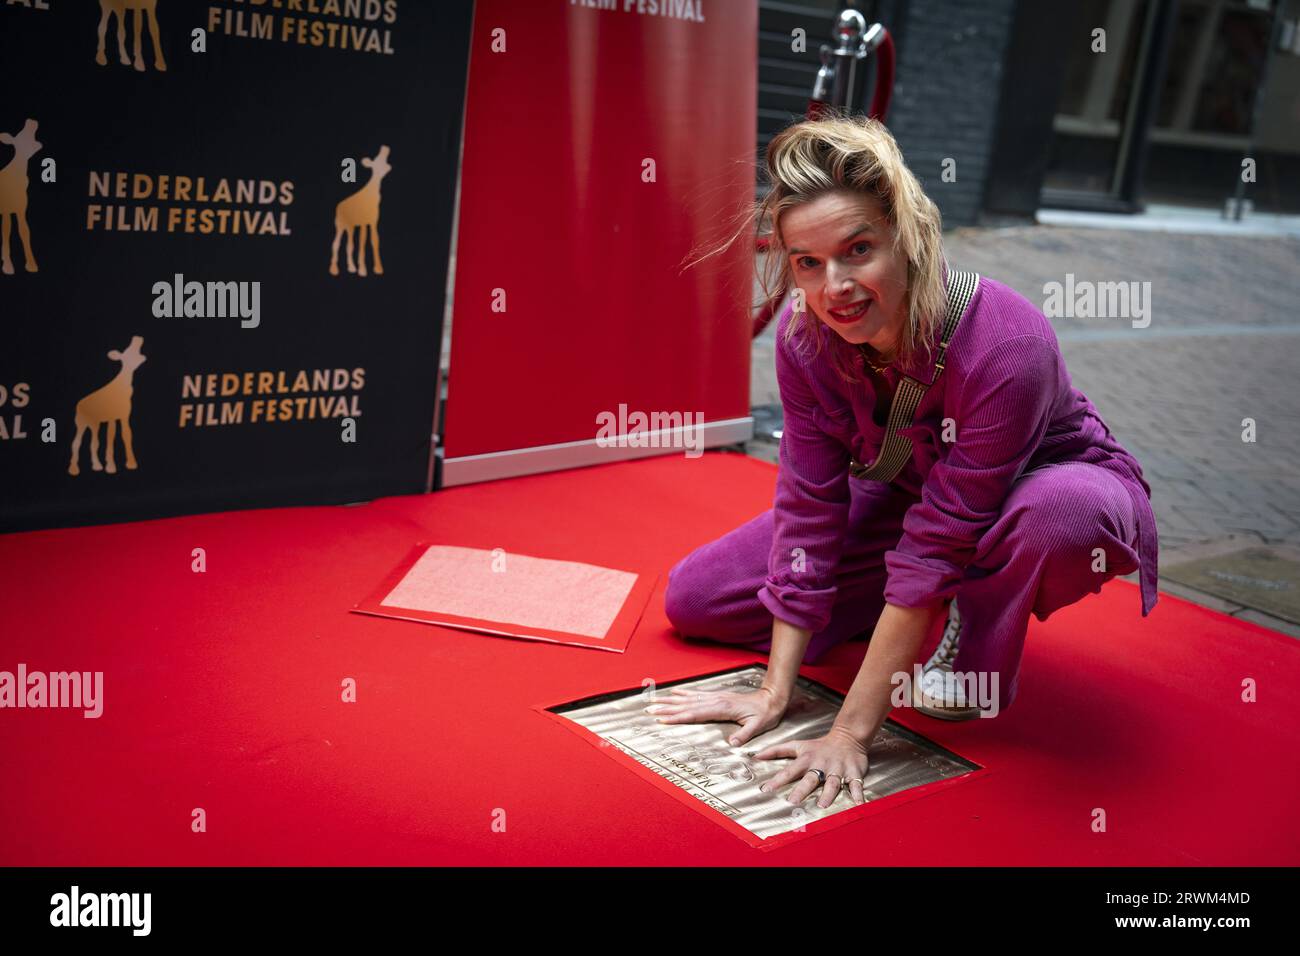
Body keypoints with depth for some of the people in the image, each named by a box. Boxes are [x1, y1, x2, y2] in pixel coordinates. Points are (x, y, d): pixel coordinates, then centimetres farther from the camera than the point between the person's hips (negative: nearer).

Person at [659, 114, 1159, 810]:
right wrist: (775, 690, -19)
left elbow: (940, 542, -36)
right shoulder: (804, 337, -22)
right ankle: (927, 606, 9)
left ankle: (975, 651, -11)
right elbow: (809, 508, -17)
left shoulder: (1004, 347, -38)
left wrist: (851, 733, -33)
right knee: (692, 598, -2)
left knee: (1067, 514, -44)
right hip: (907, 492, 5)